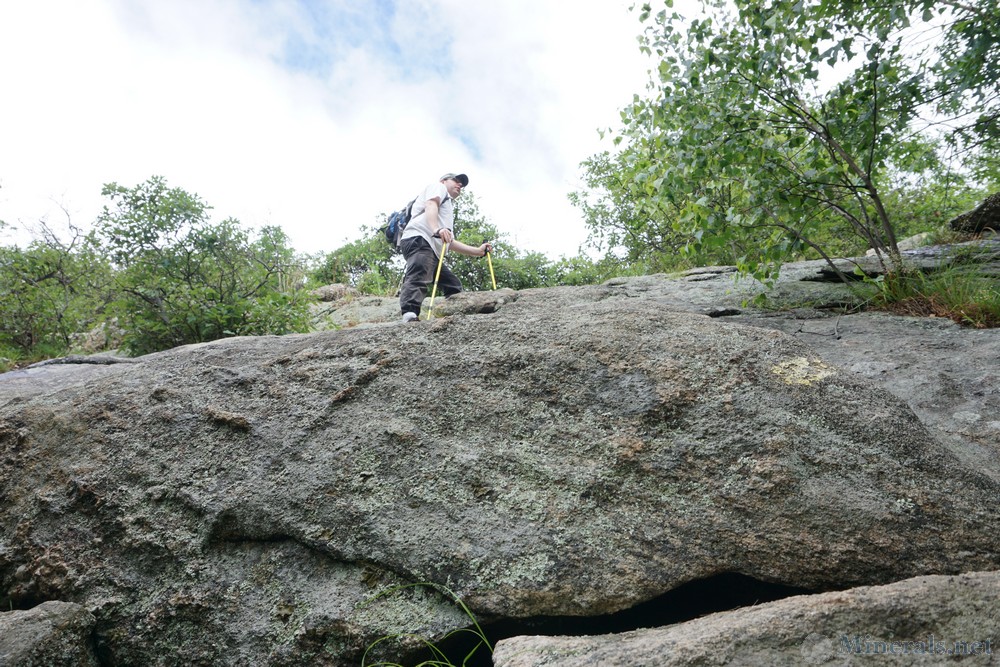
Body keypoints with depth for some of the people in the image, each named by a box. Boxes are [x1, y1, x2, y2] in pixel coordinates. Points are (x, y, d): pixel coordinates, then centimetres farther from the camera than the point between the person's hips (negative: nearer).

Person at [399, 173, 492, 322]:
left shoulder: (448, 209, 42)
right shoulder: (438, 187, 19)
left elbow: (450, 243, 36)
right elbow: (431, 205, -6)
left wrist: (478, 251, 31)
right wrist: (437, 229, -26)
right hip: (419, 240, -10)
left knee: (453, 286, 8)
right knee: (418, 280, -30)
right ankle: (409, 317, -49)